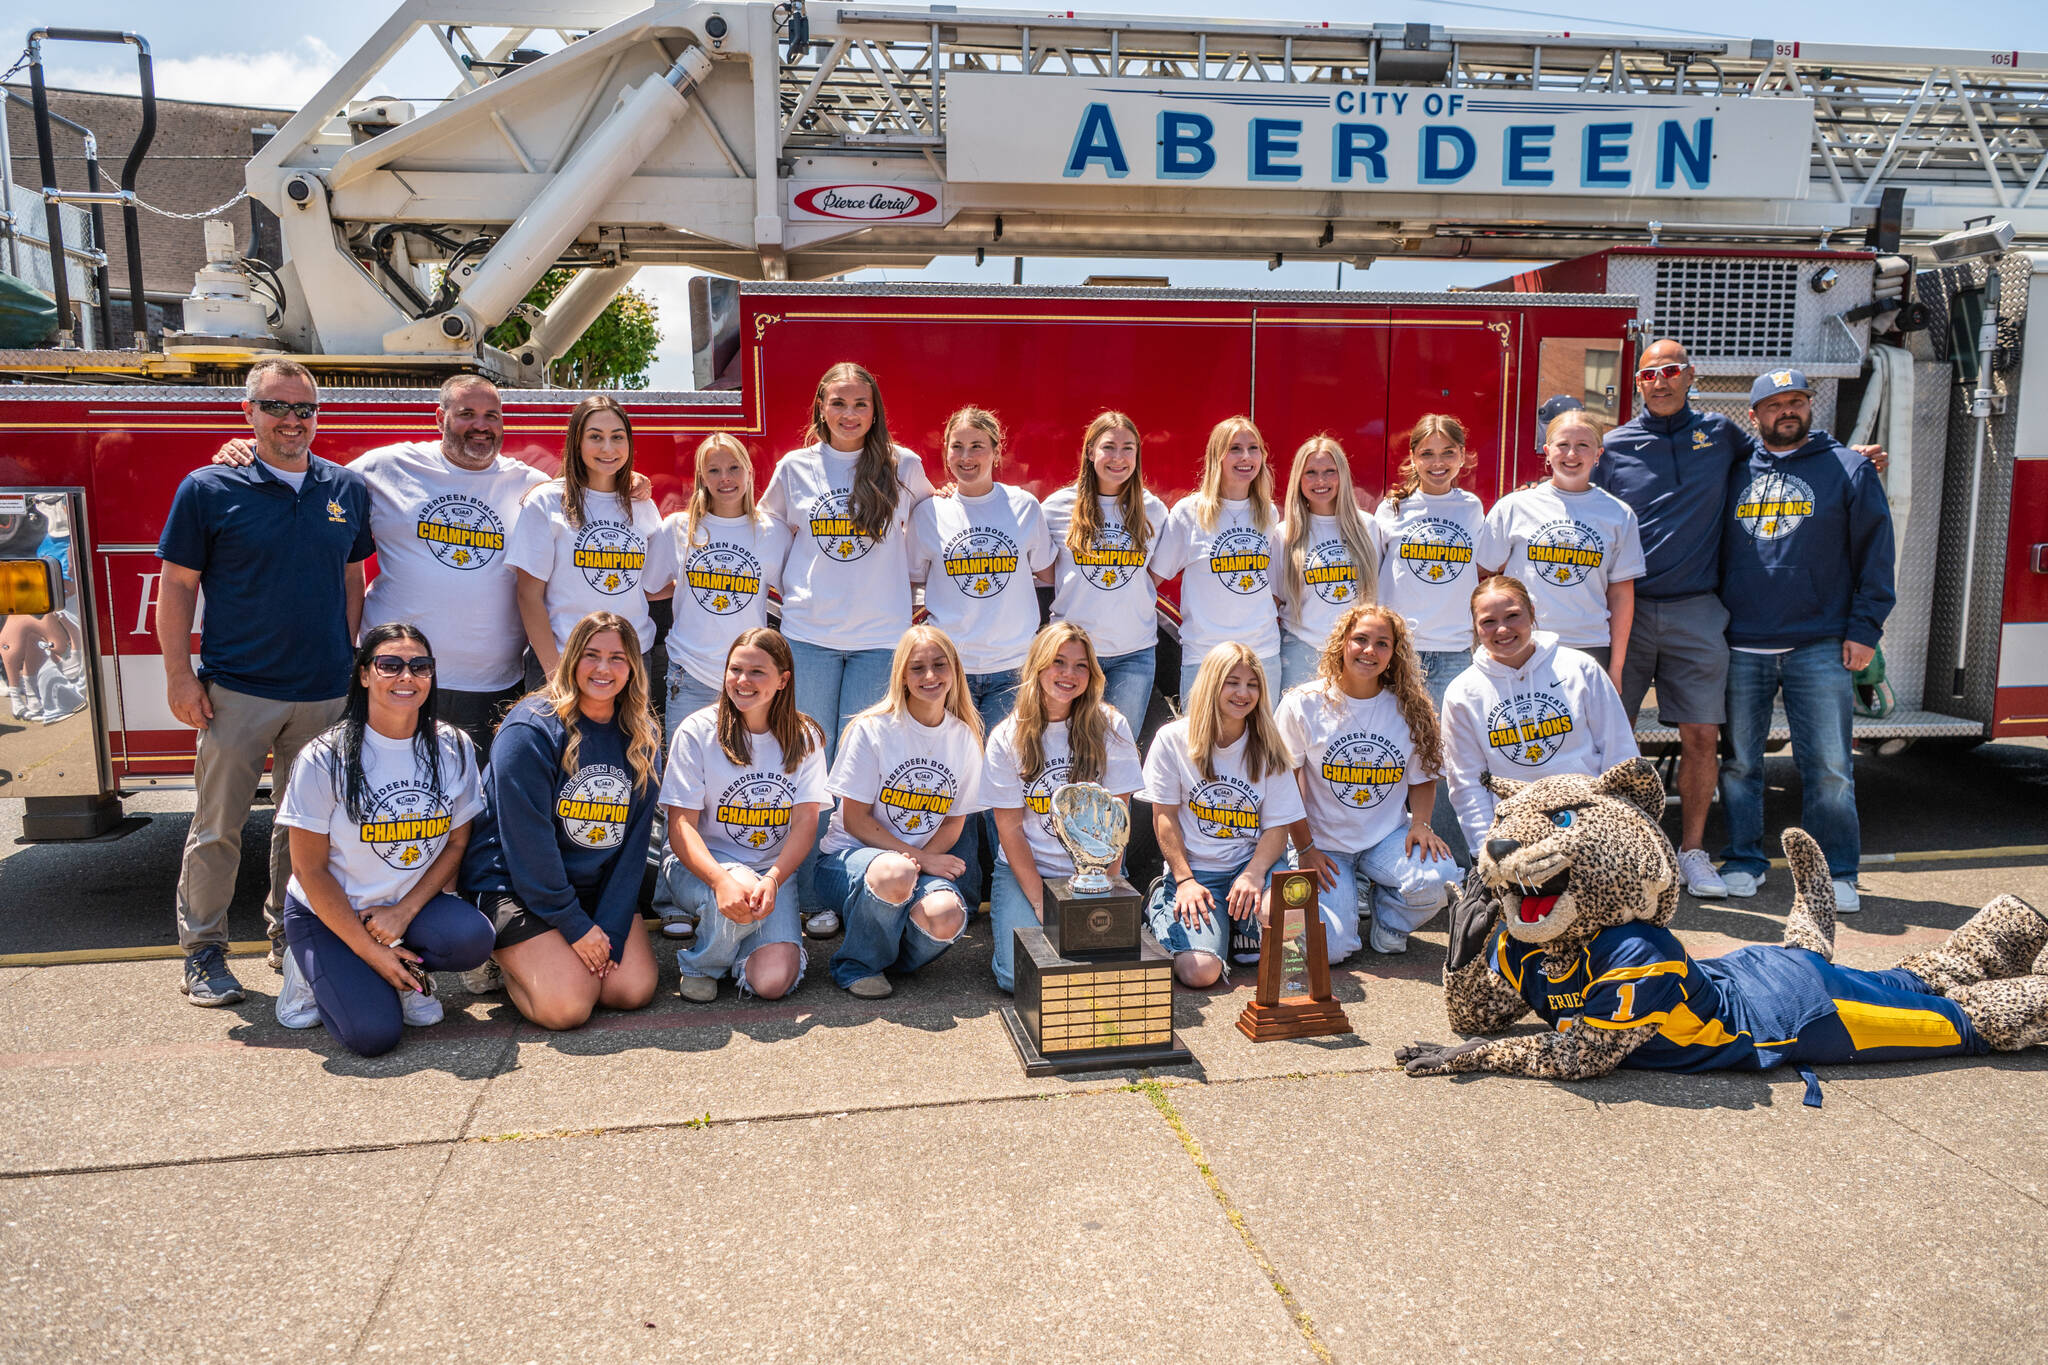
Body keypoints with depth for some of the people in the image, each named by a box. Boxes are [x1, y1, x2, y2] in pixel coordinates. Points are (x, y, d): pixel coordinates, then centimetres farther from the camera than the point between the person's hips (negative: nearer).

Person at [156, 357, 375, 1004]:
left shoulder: (348, 490, 8)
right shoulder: (209, 489, -2)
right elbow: (177, 586, 0)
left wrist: (350, 661, 11)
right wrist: (180, 675, -6)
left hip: (326, 693, 3)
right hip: (237, 690, -3)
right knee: (217, 827, 4)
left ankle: (289, 935, 27)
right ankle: (203, 950, 17)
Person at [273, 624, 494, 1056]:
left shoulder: (454, 749, -4)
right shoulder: (326, 758, -14)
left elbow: (457, 844, 2)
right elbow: (309, 869, -11)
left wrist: (403, 911, -13)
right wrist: (369, 950, -15)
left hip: (414, 904, 3)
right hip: (329, 914, -2)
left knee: (472, 939, -30)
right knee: (374, 1032, -21)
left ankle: (407, 973, 3)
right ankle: (313, 969, 10)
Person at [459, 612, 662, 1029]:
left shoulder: (642, 738, 2)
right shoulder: (530, 730, -16)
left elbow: (633, 841, 0)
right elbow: (526, 841, -18)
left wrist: (610, 931, -9)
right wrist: (575, 926, -18)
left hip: (599, 885, 6)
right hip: (512, 882, -6)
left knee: (633, 990, -11)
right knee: (567, 1006, -20)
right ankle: (498, 956, 11)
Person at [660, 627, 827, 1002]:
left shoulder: (804, 737, 1)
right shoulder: (697, 731, -7)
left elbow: (806, 822, -5)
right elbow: (681, 826, -12)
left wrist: (772, 880, -25)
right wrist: (723, 880, -32)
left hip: (775, 870, 2)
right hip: (701, 866, -2)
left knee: (773, 981, -20)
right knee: (736, 897, -38)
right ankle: (699, 964, -5)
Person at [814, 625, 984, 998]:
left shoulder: (964, 737, 4)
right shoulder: (871, 729, -8)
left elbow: (954, 821, 8)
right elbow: (854, 820, -9)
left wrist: (923, 858, -13)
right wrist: (920, 860, -17)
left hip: (927, 861, 3)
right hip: (850, 856, -3)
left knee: (946, 918, -32)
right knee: (895, 874, -40)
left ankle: (890, 955, 5)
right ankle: (856, 965, -10)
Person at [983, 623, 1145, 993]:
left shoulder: (1110, 726, -5)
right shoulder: (1007, 738, -4)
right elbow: (1010, 828, -5)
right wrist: (1040, 903, -13)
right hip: (1024, 868, 0)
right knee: (1022, 976, -18)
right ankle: (1002, 910, 13)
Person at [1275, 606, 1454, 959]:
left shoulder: (1411, 708, 0)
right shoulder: (1303, 705, -7)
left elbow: (1422, 778, 9)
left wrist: (1420, 823, -11)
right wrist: (1305, 849, -7)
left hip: (1387, 838, 2)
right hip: (1324, 844, -2)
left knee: (1438, 877, -31)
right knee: (1328, 950, -20)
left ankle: (1388, 921, 5)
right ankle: (1351, 894, 17)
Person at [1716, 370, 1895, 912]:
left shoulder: (1849, 469, 6)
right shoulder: (1736, 475, 12)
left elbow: (1875, 553, 2)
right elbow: (1713, 556, 17)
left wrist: (1864, 628, -5)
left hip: (1819, 648, -2)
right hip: (1742, 648, 3)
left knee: (1828, 767, -1)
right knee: (1739, 763, 8)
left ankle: (1836, 872, 9)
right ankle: (1745, 860, 20)